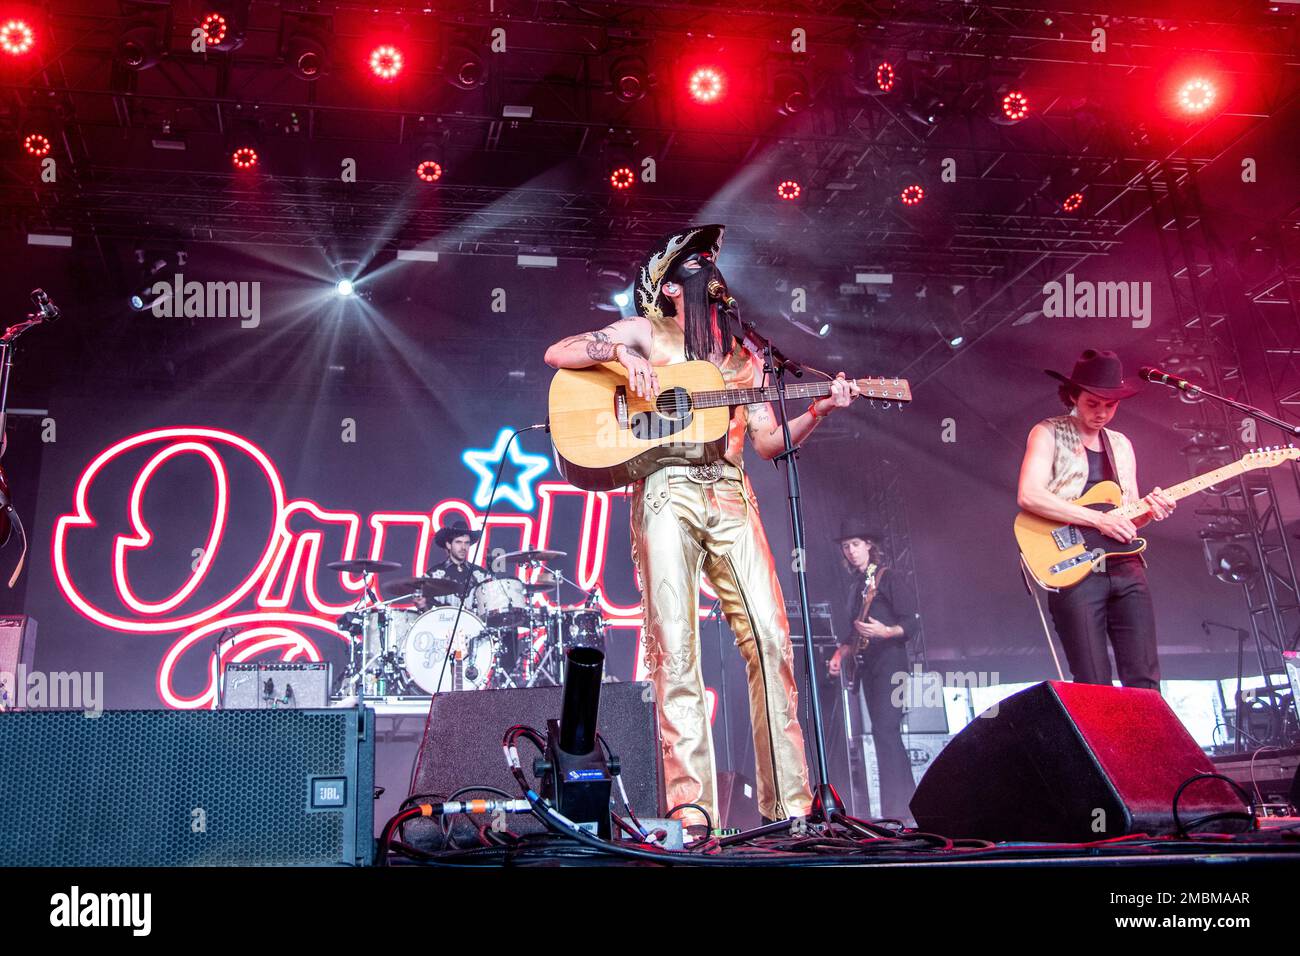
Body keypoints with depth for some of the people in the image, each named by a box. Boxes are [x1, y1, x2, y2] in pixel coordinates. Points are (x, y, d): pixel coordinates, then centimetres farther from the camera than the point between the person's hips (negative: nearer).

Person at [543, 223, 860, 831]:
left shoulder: (741, 354, 22)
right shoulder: (646, 333, 12)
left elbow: (768, 441, 16)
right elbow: (557, 354, 3)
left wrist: (820, 410, 2)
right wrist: (621, 355, -12)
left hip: (730, 498, 4)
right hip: (667, 495, -3)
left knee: (770, 638, -7)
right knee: (675, 647, -9)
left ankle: (789, 799, -1)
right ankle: (691, 804, -8)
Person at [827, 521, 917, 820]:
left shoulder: (887, 578, -4)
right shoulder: (855, 585, 18)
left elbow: (910, 623, -9)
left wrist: (885, 632, -26)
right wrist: (841, 652, 9)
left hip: (888, 663, -8)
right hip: (865, 666, 8)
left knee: (885, 730, -17)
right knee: (884, 734, 8)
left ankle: (895, 811, -19)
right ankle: (909, 800, 13)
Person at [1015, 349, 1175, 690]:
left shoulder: (1121, 444, 19)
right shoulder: (1049, 433, 2)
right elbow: (1028, 495, -15)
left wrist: (1149, 510, -2)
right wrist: (1098, 519, -17)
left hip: (1124, 564, 5)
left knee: (1145, 682, -1)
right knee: (1094, 689, -8)